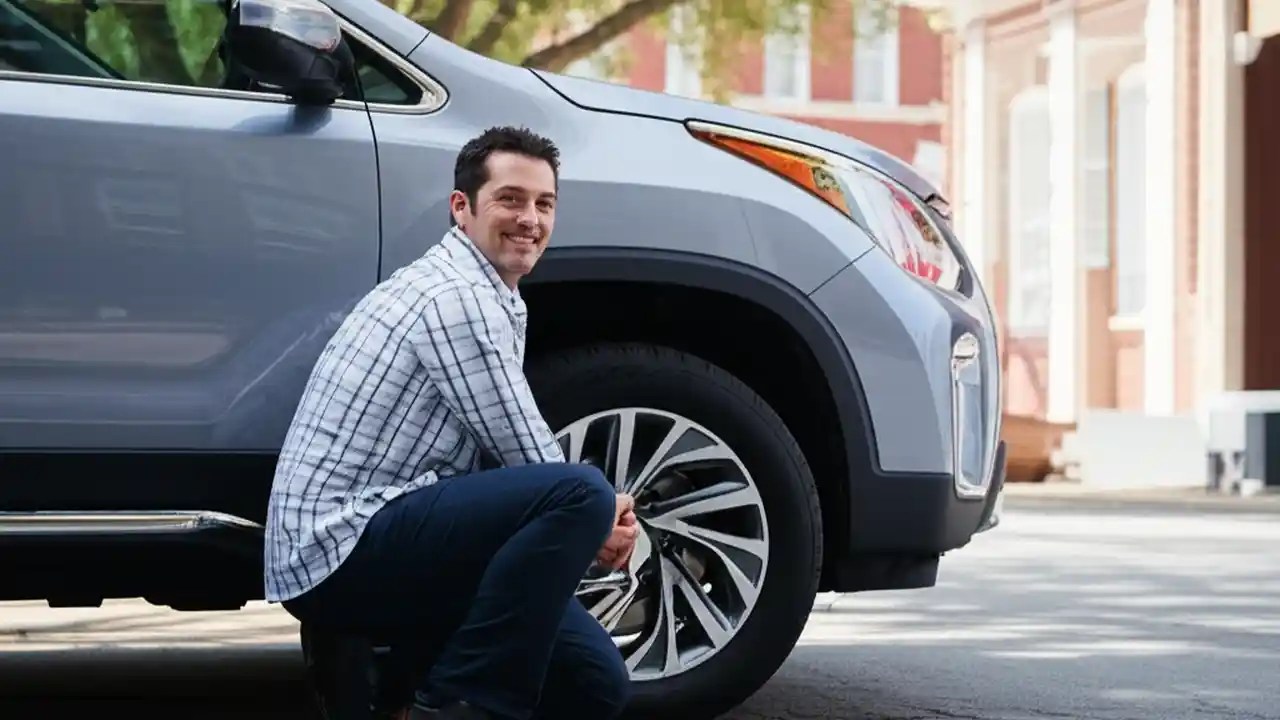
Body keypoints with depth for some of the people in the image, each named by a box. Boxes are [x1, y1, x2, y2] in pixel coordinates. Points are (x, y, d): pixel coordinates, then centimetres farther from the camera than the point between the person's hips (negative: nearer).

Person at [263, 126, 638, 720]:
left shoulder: (486, 297, 17)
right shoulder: (456, 297, -15)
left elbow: (507, 453, 15)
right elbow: (528, 457, -14)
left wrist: (595, 525, -3)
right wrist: (594, 519, 5)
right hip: (342, 545, -10)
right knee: (579, 494, -27)